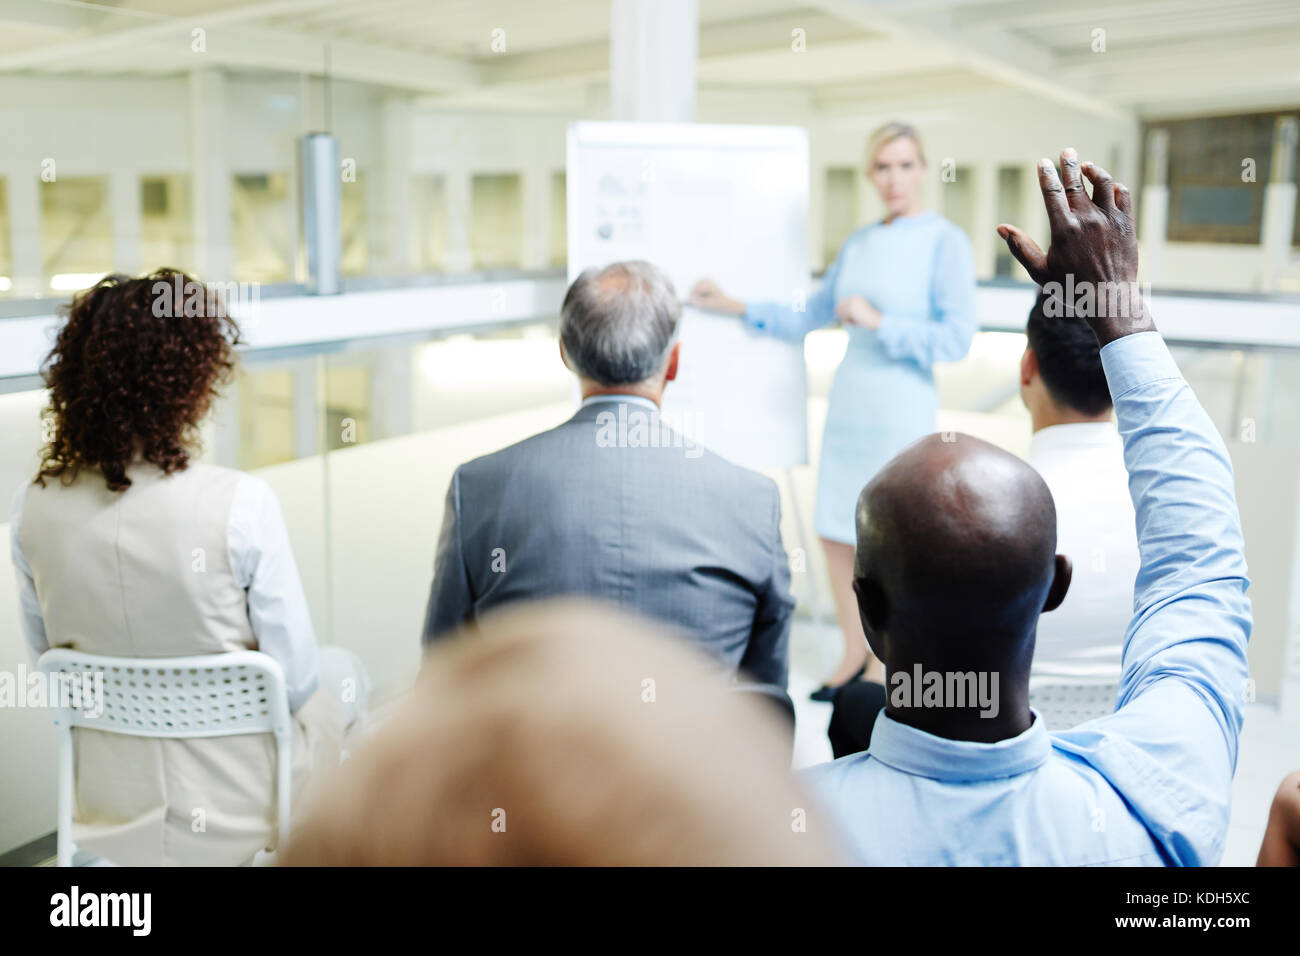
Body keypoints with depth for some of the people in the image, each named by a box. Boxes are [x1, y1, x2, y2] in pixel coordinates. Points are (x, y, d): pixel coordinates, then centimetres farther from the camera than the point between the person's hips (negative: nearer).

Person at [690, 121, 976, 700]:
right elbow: (806, 321, 18)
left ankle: (882, 666, 21)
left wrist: (878, 321, -17)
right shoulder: (857, 245, 11)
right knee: (834, 535, 10)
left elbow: (957, 338, -14)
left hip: (902, 410, -6)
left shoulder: (945, 242, -7)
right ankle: (853, 654, 28)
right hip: (848, 405, 6)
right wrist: (732, 306, 14)